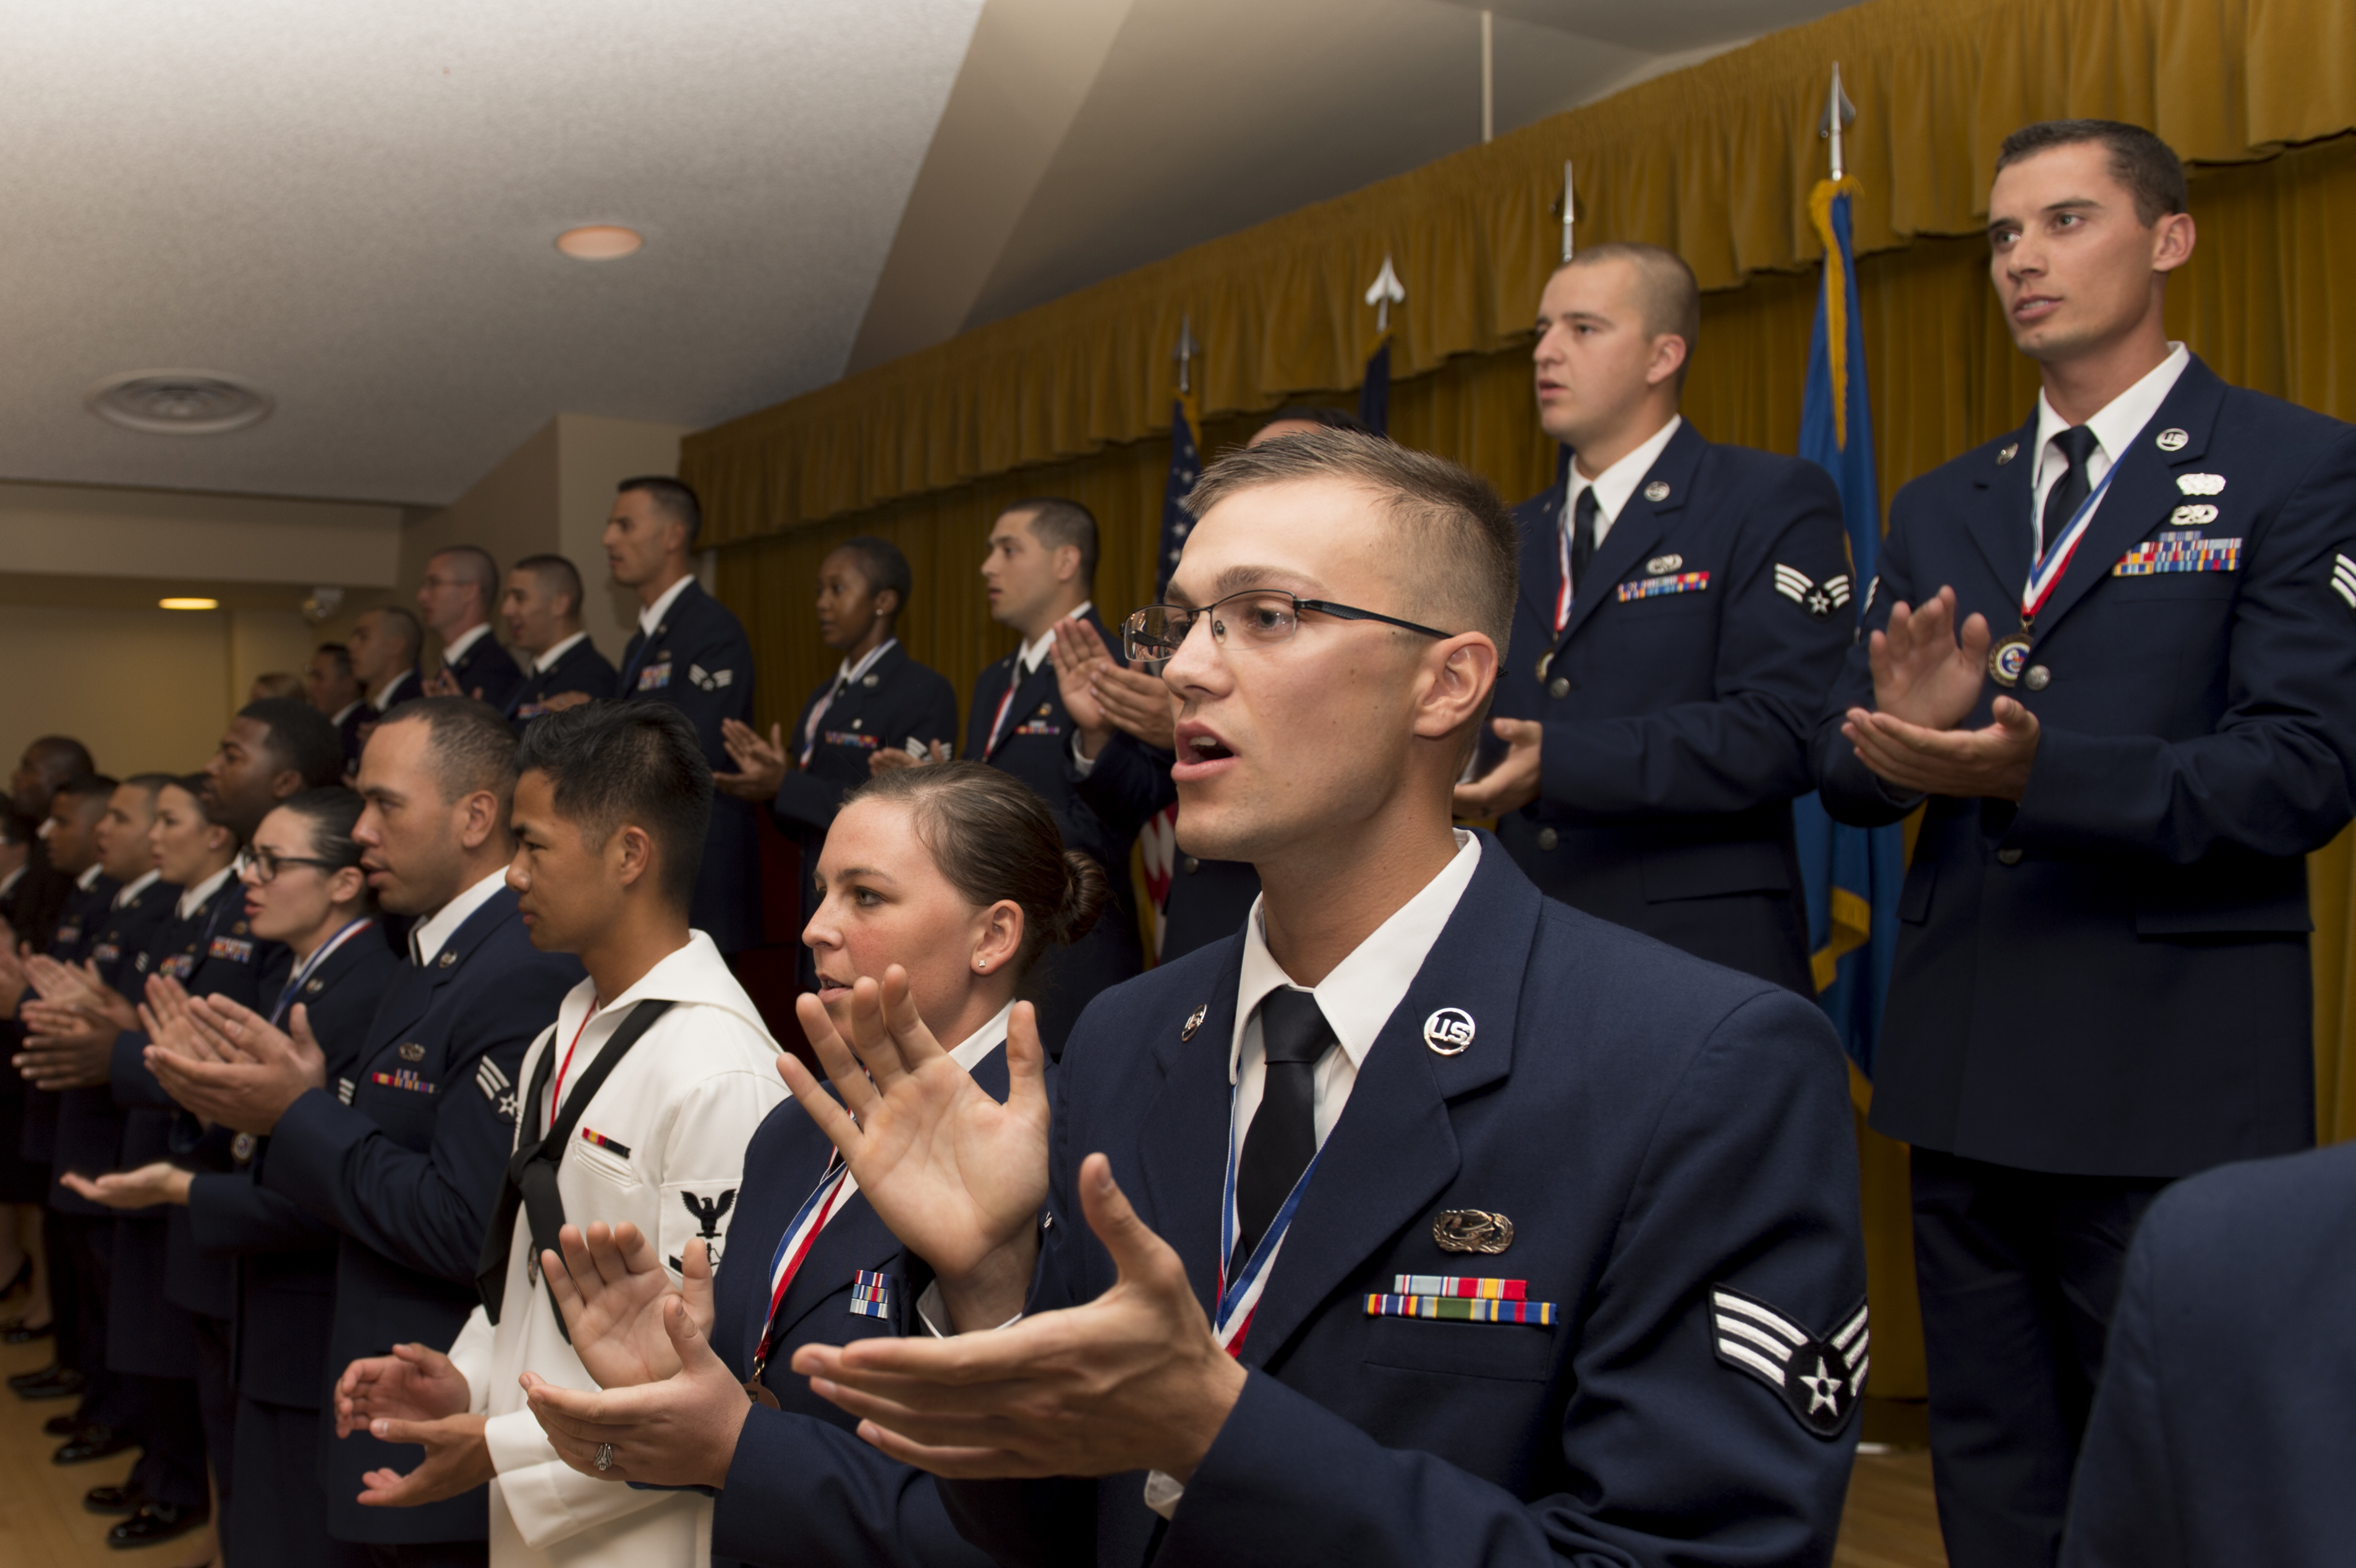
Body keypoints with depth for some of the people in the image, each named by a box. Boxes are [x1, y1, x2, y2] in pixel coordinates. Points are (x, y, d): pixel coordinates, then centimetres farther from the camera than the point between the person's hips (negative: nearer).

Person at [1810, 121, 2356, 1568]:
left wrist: (2033, 772, -27)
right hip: (1968, 1070, 5)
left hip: (2173, 1084, -5)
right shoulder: (1942, 508, 14)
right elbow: (1844, 767, 9)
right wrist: (1897, 736, -15)